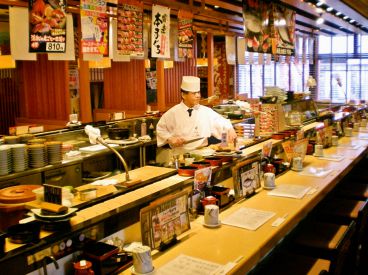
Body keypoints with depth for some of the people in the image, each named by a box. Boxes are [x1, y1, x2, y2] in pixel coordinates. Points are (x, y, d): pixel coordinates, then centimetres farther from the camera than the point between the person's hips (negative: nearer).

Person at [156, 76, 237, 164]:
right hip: (180, 154, -2)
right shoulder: (173, 113, 1)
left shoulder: (206, 111, 6)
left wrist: (230, 129, -9)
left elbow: (221, 121, 9)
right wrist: (170, 138, -4)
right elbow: (160, 129, 10)